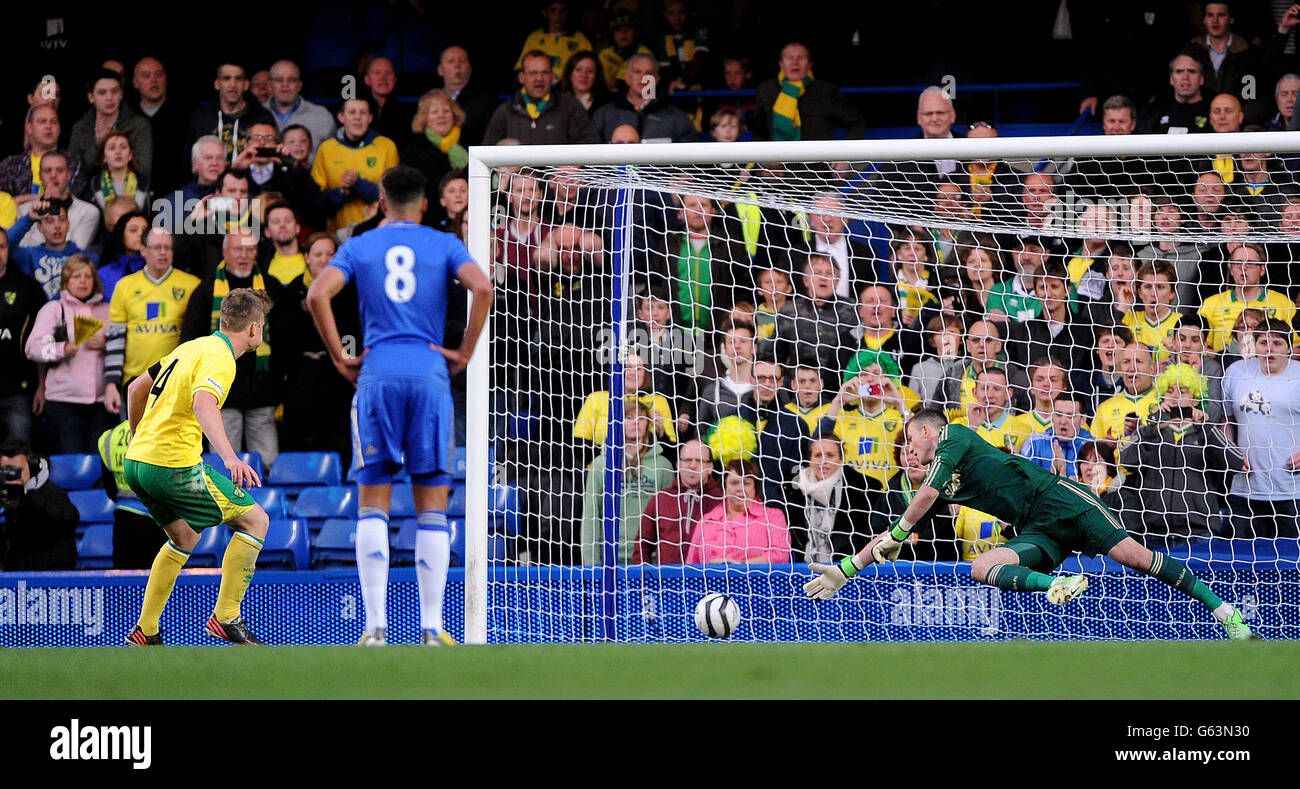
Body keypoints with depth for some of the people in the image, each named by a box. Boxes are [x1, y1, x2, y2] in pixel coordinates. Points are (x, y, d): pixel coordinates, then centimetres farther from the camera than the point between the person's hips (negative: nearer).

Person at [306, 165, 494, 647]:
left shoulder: (359, 247, 11)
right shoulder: (444, 245, 9)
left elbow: (318, 294, -4)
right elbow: (482, 288, -8)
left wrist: (339, 357, 2)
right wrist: (464, 353, 0)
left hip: (376, 374, 0)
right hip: (429, 373, 0)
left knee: (372, 502, 3)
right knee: (432, 505, 4)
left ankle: (376, 626, -7)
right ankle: (432, 629, -1)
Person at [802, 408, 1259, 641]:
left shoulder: (954, 437, 1)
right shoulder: (942, 487, 23)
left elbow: (927, 495, -12)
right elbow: (894, 535, 26)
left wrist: (896, 536, -1)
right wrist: (845, 571, 22)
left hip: (1057, 499, -7)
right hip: (1037, 535, 7)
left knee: (1134, 556, -19)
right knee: (980, 568, -20)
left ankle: (1223, 609, -15)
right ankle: (1055, 586, -44)